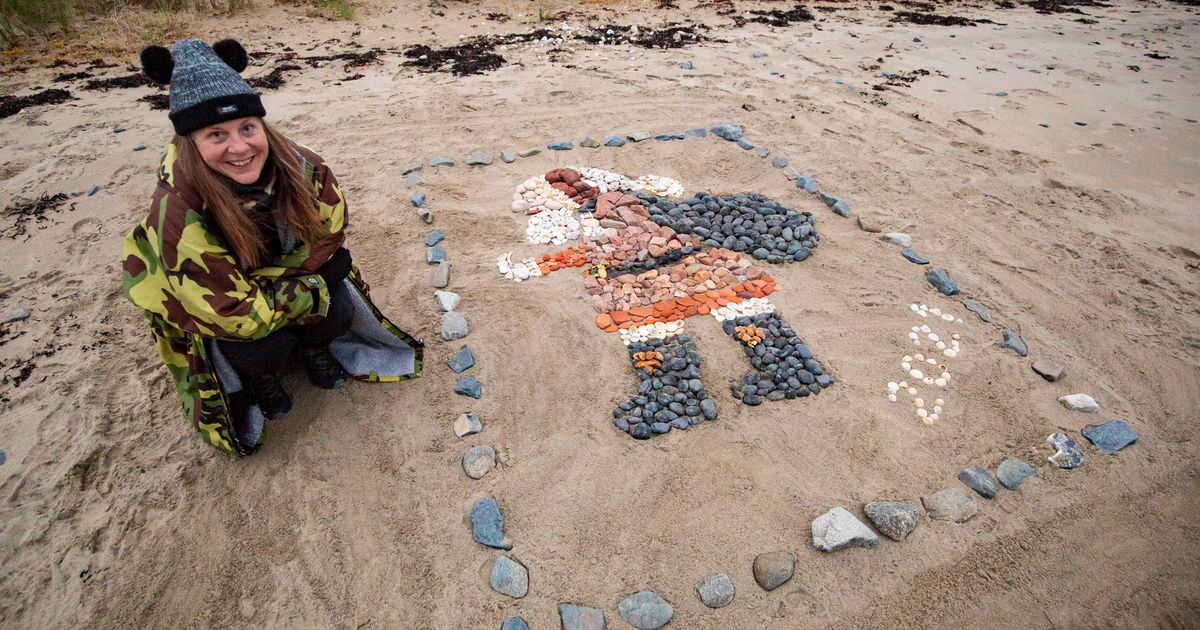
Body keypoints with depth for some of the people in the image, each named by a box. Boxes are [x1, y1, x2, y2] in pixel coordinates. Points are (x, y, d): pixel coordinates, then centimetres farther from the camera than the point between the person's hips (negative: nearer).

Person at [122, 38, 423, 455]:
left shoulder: (295, 165, -26)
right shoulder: (177, 211, -35)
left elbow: (329, 230, -14)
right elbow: (232, 313, -33)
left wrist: (270, 279, -22)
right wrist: (312, 285, -27)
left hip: (285, 277, 3)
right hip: (203, 307, -3)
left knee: (336, 313, -21)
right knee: (263, 346, -28)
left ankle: (311, 345, 15)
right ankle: (257, 376, 9)